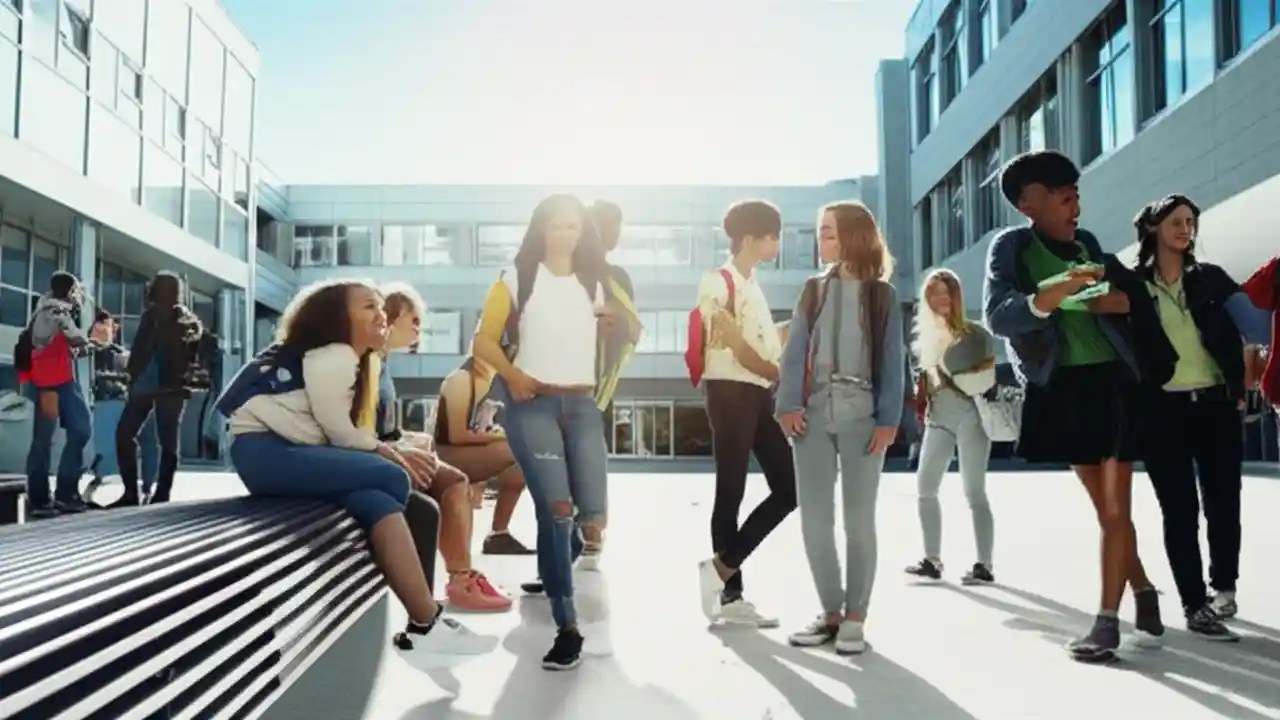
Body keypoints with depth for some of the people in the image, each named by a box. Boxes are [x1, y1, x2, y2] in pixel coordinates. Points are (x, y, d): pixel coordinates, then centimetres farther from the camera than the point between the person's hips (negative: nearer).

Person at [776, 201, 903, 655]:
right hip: (813, 413, 3)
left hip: (862, 417, -3)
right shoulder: (813, 290, 12)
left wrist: (888, 420, -8)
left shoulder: (881, 294, 5)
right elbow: (795, 351, 5)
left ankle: (855, 617, 12)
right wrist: (789, 405, -9)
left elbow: (892, 362, 1)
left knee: (858, 519, 2)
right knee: (814, 519, 2)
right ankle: (831, 612, 15)